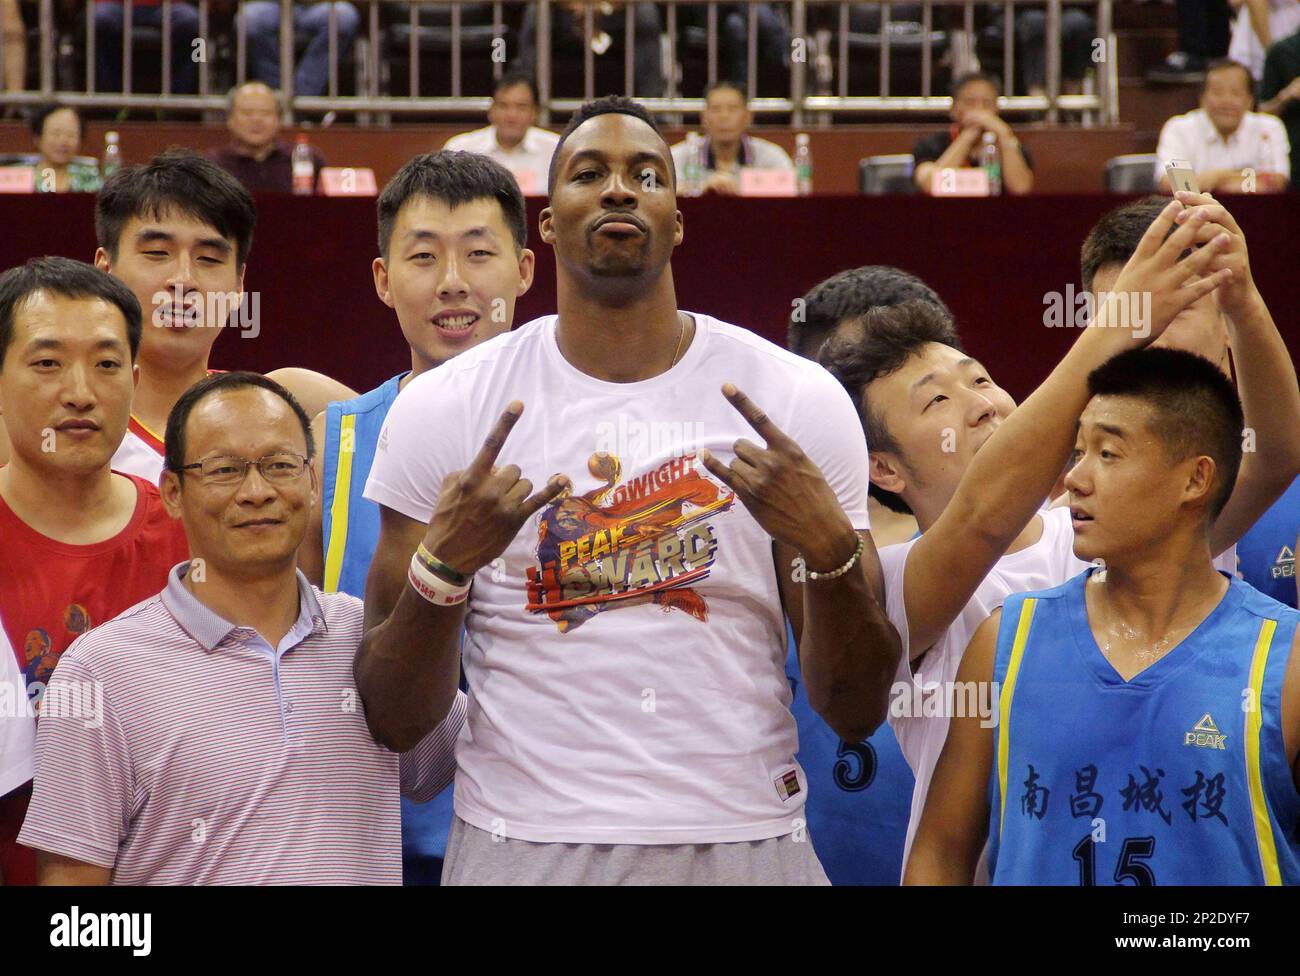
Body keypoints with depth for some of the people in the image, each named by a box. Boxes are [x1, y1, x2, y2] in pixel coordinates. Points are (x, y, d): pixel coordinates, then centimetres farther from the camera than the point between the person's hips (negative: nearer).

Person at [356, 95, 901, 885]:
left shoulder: (799, 400, 0)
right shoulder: (444, 410, -1)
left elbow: (858, 713, -1)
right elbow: (393, 722, -2)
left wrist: (831, 548, -18)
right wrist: (443, 565, -18)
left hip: (743, 842, 1)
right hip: (522, 845, 0)